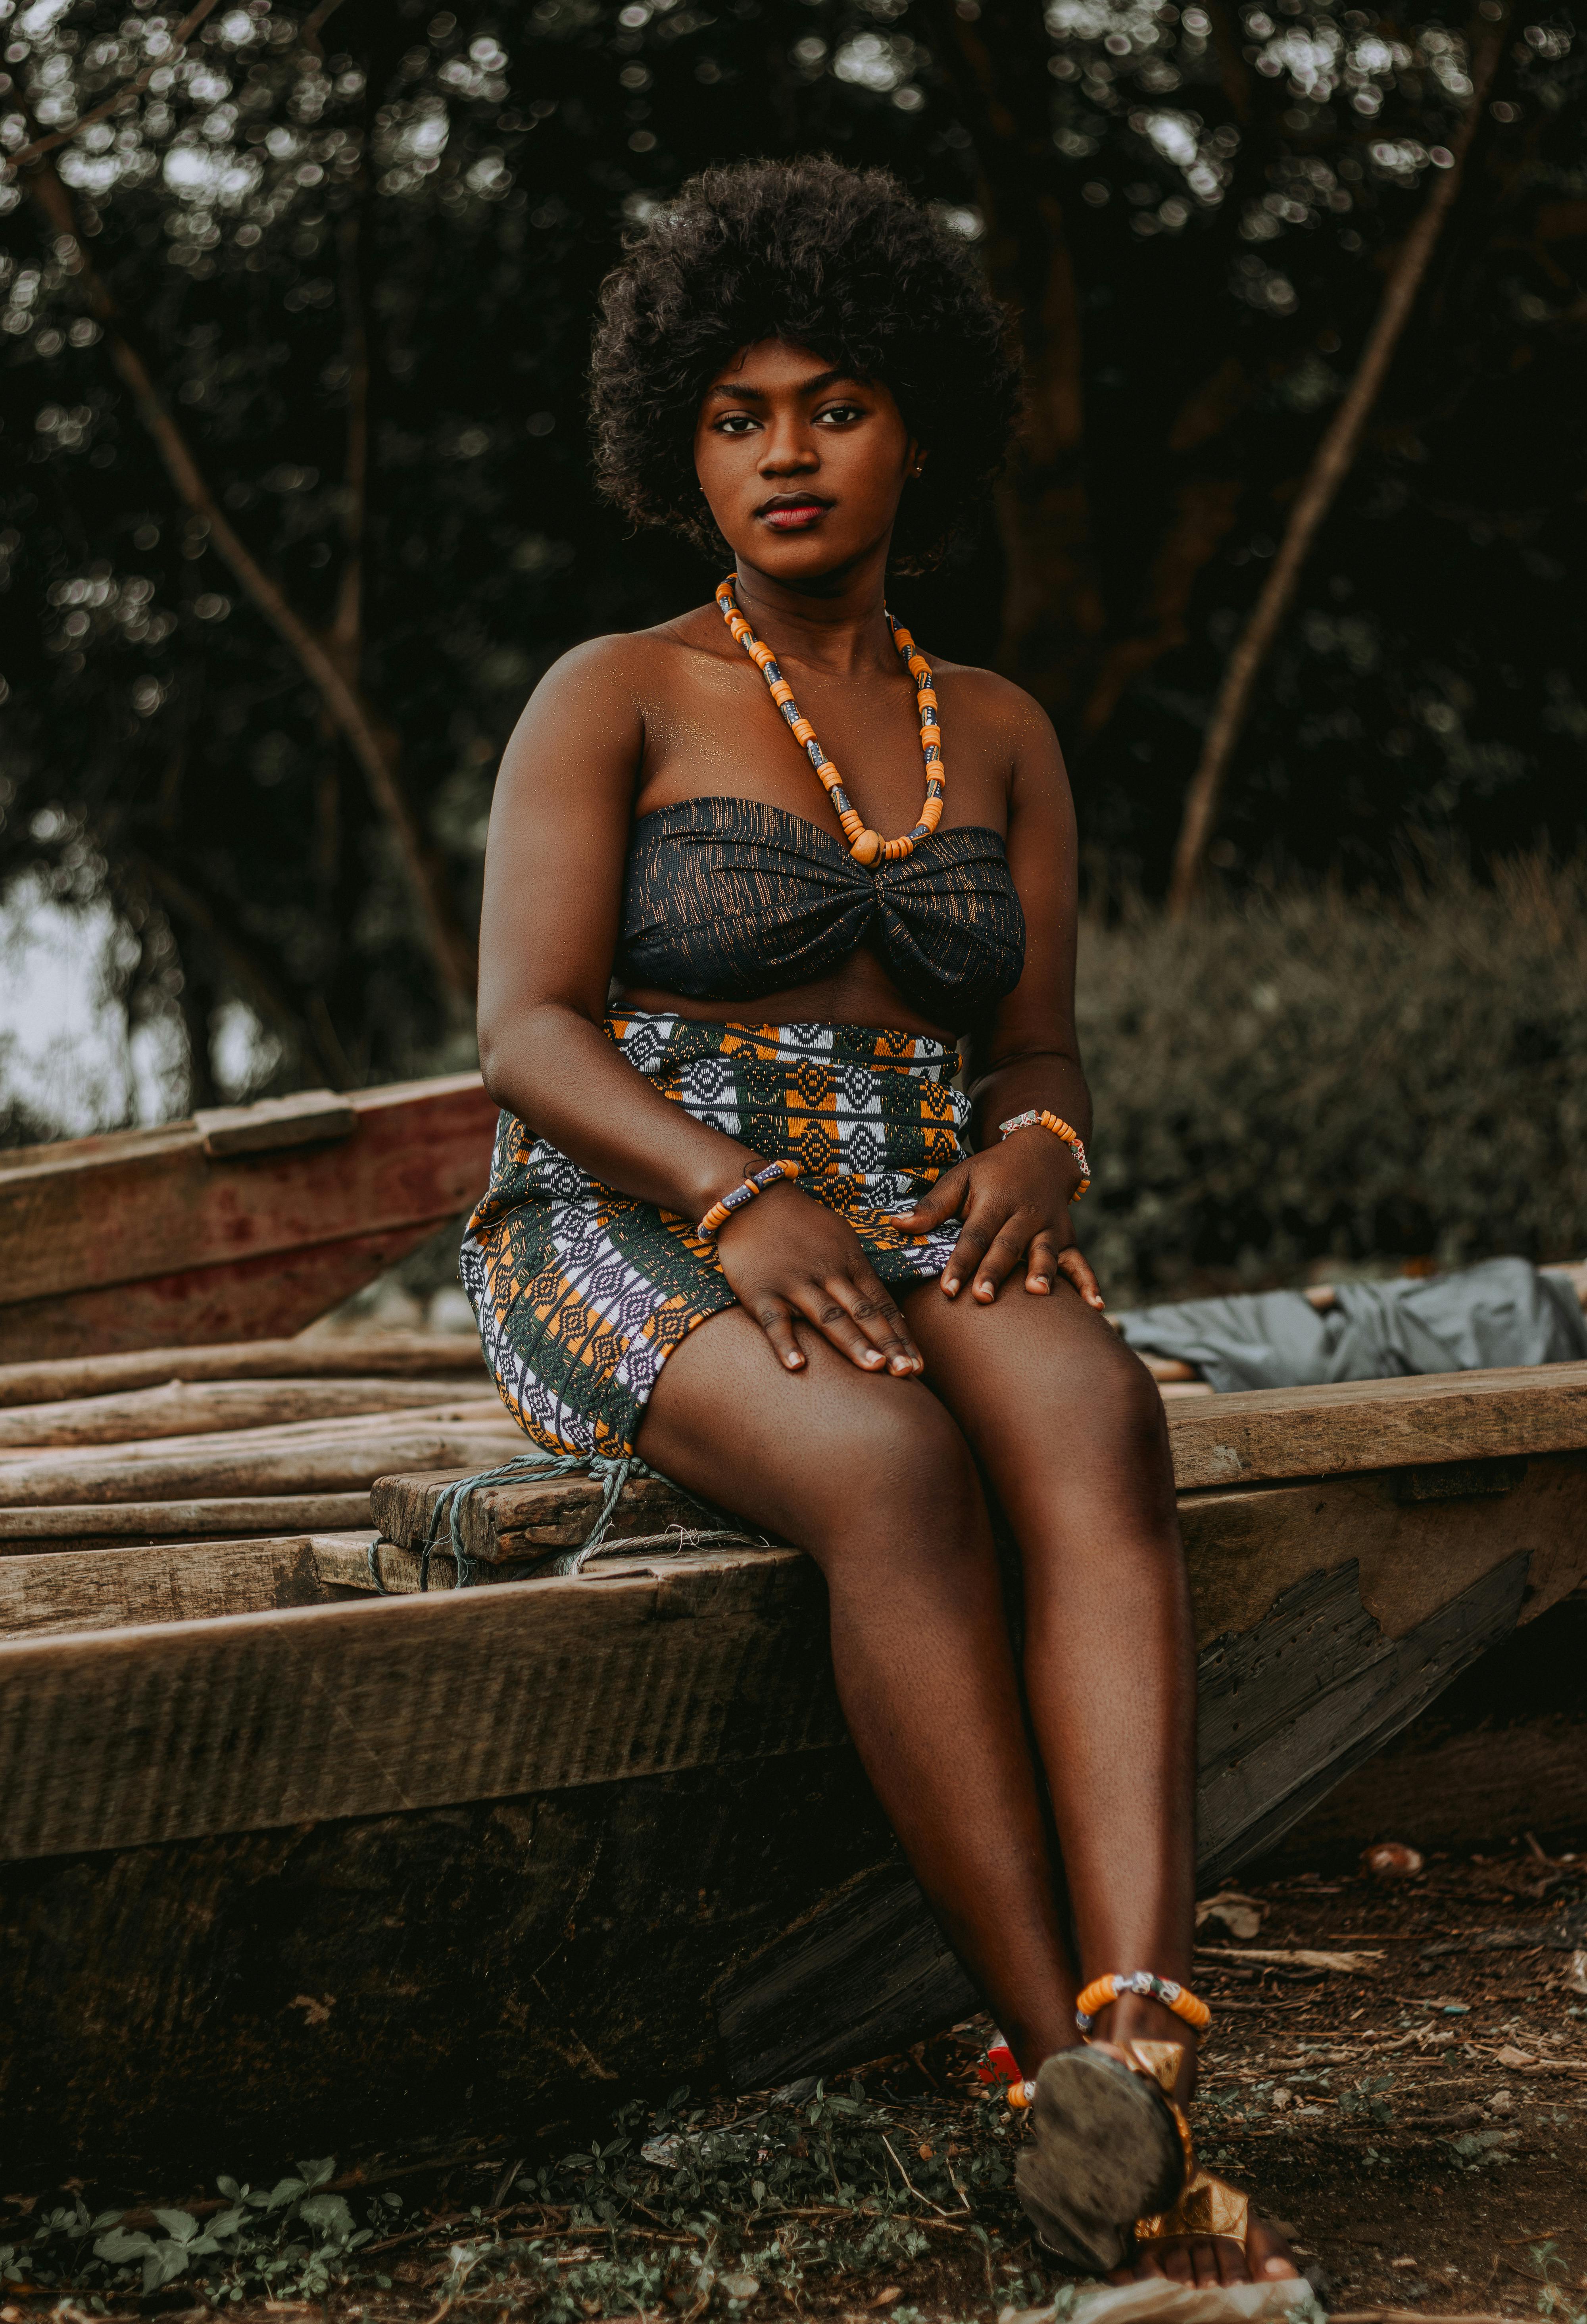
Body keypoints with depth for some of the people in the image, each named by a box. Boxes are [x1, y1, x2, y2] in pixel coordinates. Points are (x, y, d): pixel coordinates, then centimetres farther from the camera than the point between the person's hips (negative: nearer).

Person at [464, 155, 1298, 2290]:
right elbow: (527, 1032, -8)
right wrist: (743, 1199, -26)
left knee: (1094, 1419, -35)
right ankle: (1072, 2079, -38)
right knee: (892, 1473, -38)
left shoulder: (997, 735, 16)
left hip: (909, 1241, 3)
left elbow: (1041, 1055, 14)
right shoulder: (610, 700, 3)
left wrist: (1027, 1157, -12)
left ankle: (1132, 2052, -51)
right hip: (628, 1240, -3)